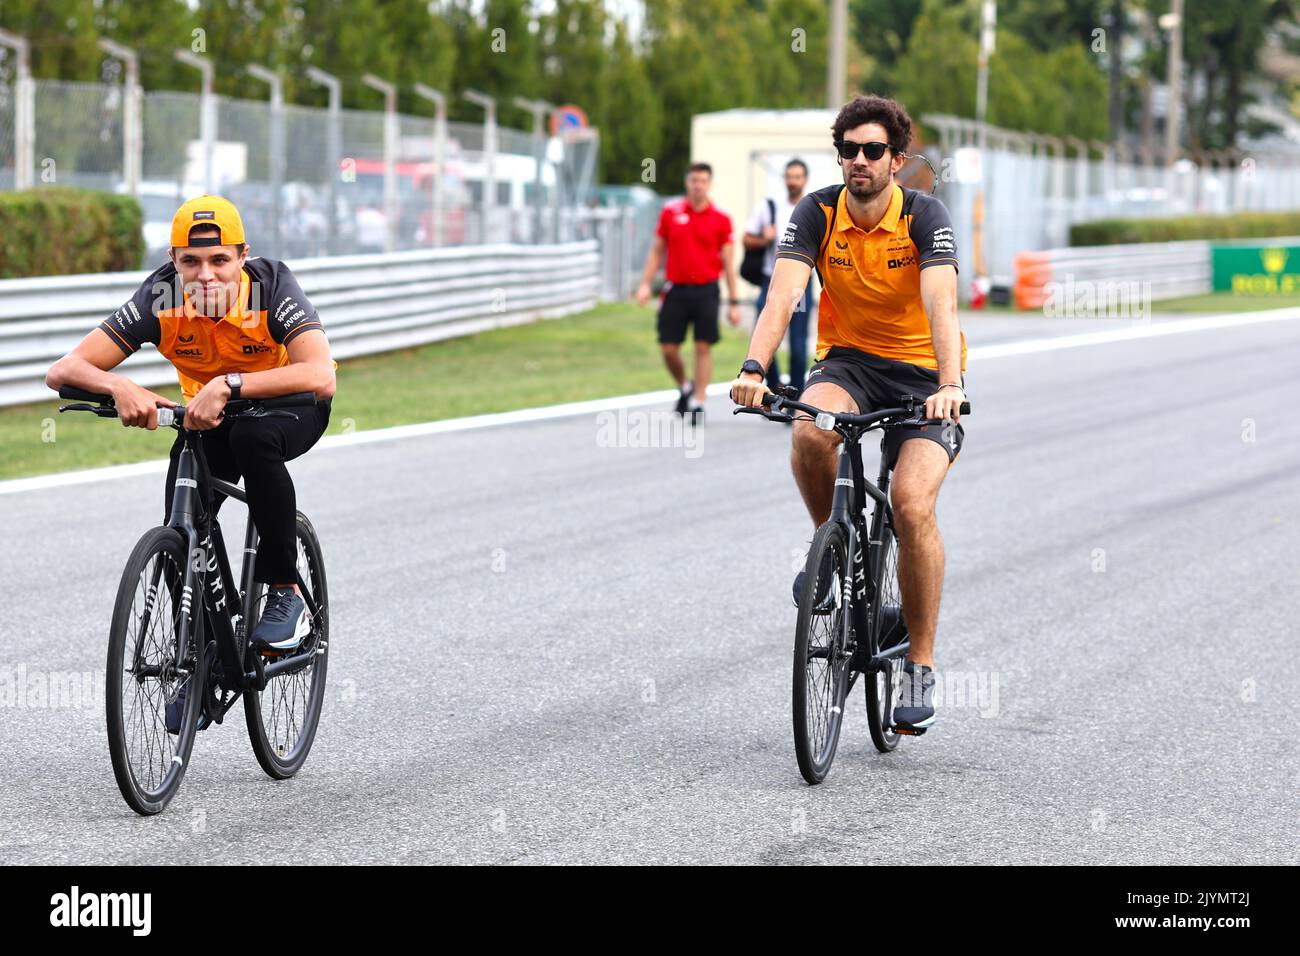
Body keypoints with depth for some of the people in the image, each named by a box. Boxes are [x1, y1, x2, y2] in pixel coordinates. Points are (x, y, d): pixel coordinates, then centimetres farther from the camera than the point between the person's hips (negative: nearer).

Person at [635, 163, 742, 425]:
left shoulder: (720, 218, 1)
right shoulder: (670, 212, 5)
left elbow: (728, 262, 3)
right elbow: (656, 251, 11)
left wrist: (734, 302, 0)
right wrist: (645, 284, 1)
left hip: (706, 290, -1)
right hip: (676, 289, 2)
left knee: (703, 347, -4)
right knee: (668, 348, 1)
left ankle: (698, 402, 1)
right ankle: (684, 388, 27)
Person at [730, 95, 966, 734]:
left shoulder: (924, 217, -16)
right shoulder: (817, 213, -10)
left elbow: (941, 304, -30)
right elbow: (783, 295, -23)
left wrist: (949, 384, -47)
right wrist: (754, 369, -41)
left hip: (921, 371, -2)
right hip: (847, 358, 2)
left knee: (912, 503, -22)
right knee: (809, 431, -33)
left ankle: (921, 665, -9)